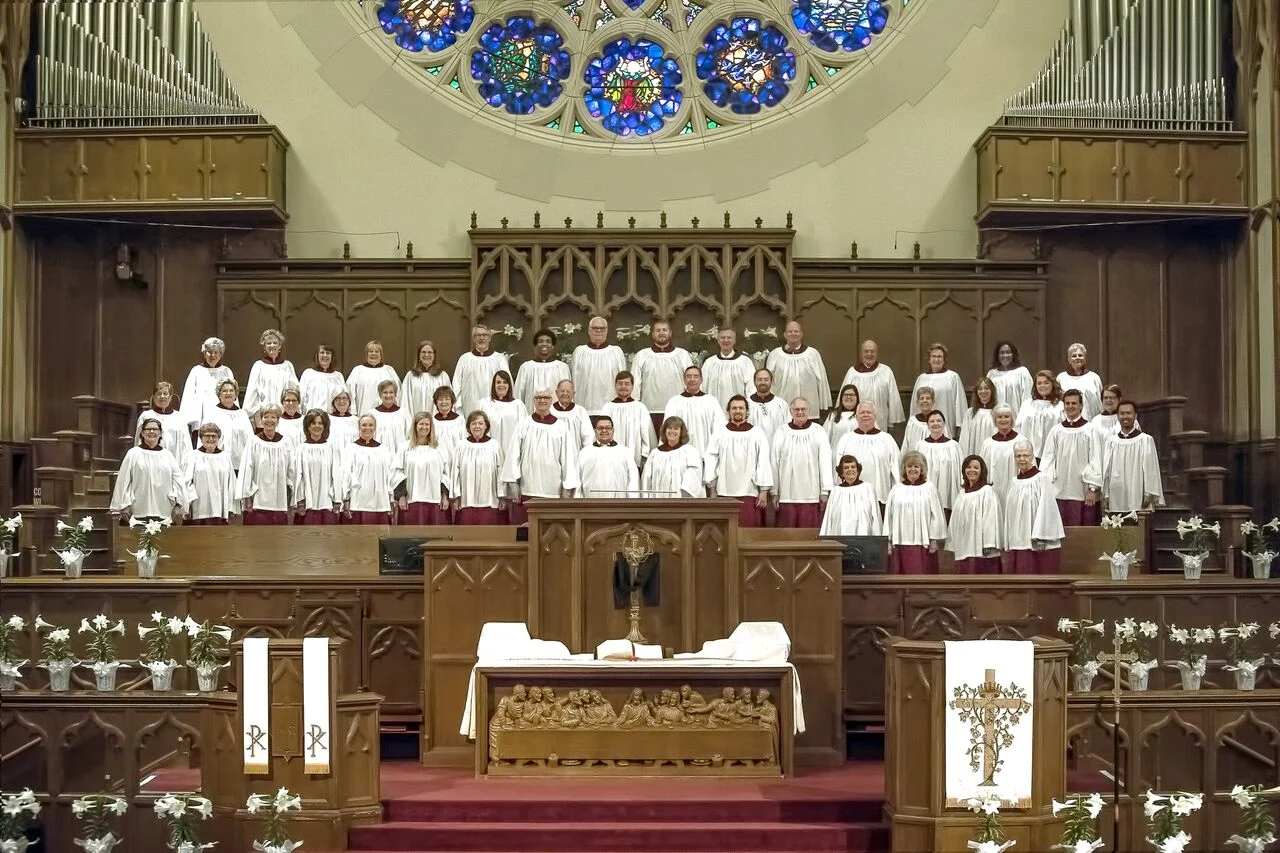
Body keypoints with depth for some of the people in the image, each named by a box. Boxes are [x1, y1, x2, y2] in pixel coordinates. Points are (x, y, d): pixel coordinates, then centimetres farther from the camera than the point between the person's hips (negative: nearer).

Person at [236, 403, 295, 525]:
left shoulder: (285, 443, 3)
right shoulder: (254, 442, -4)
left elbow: (291, 471, 8)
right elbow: (246, 470, -4)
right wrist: (246, 497, -7)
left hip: (279, 501, 3)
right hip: (258, 500, -3)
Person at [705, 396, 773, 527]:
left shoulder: (757, 433, 3)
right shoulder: (720, 434, 6)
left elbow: (764, 462, 1)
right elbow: (711, 461, 6)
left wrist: (764, 491, -4)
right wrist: (713, 491, 3)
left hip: (749, 492, -1)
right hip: (724, 493, 1)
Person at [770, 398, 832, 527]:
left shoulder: (818, 431, 3)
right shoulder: (781, 433, 4)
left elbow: (825, 461, 1)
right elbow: (774, 463, 6)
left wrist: (825, 491, -3)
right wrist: (774, 492, 4)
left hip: (812, 495, -1)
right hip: (787, 494, 1)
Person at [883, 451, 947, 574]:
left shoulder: (929, 489, 1)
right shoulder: (896, 489, 5)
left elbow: (936, 515, 1)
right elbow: (889, 516, 7)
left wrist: (934, 540, -3)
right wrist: (888, 541, 4)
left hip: (923, 543, -2)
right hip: (900, 542, 2)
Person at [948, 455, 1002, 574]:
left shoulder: (987, 491, -5)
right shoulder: (962, 492, 16)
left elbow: (991, 519, -12)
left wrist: (988, 545, -19)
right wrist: (953, 546, 12)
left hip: (980, 549, -7)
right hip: (963, 548, 7)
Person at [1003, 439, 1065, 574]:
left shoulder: (1041, 479, -7)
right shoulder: (1014, 482, 13)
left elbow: (1045, 510, -13)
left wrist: (1040, 538, -18)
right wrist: (1008, 543, 13)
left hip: (1036, 544, -6)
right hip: (1016, 543, 6)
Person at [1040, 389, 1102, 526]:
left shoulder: (1090, 430, 0)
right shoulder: (1056, 430, 9)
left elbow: (1095, 460, -4)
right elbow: (1047, 459, 7)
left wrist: (1093, 489, -9)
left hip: (1083, 492, -3)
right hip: (1060, 492, 3)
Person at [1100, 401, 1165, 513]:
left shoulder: (1146, 440, 1)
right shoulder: (1111, 441, 9)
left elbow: (1151, 469, -1)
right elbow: (1106, 469, 11)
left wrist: (1148, 495, -7)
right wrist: (1106, 495, 6)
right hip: (1116, 498, 3)